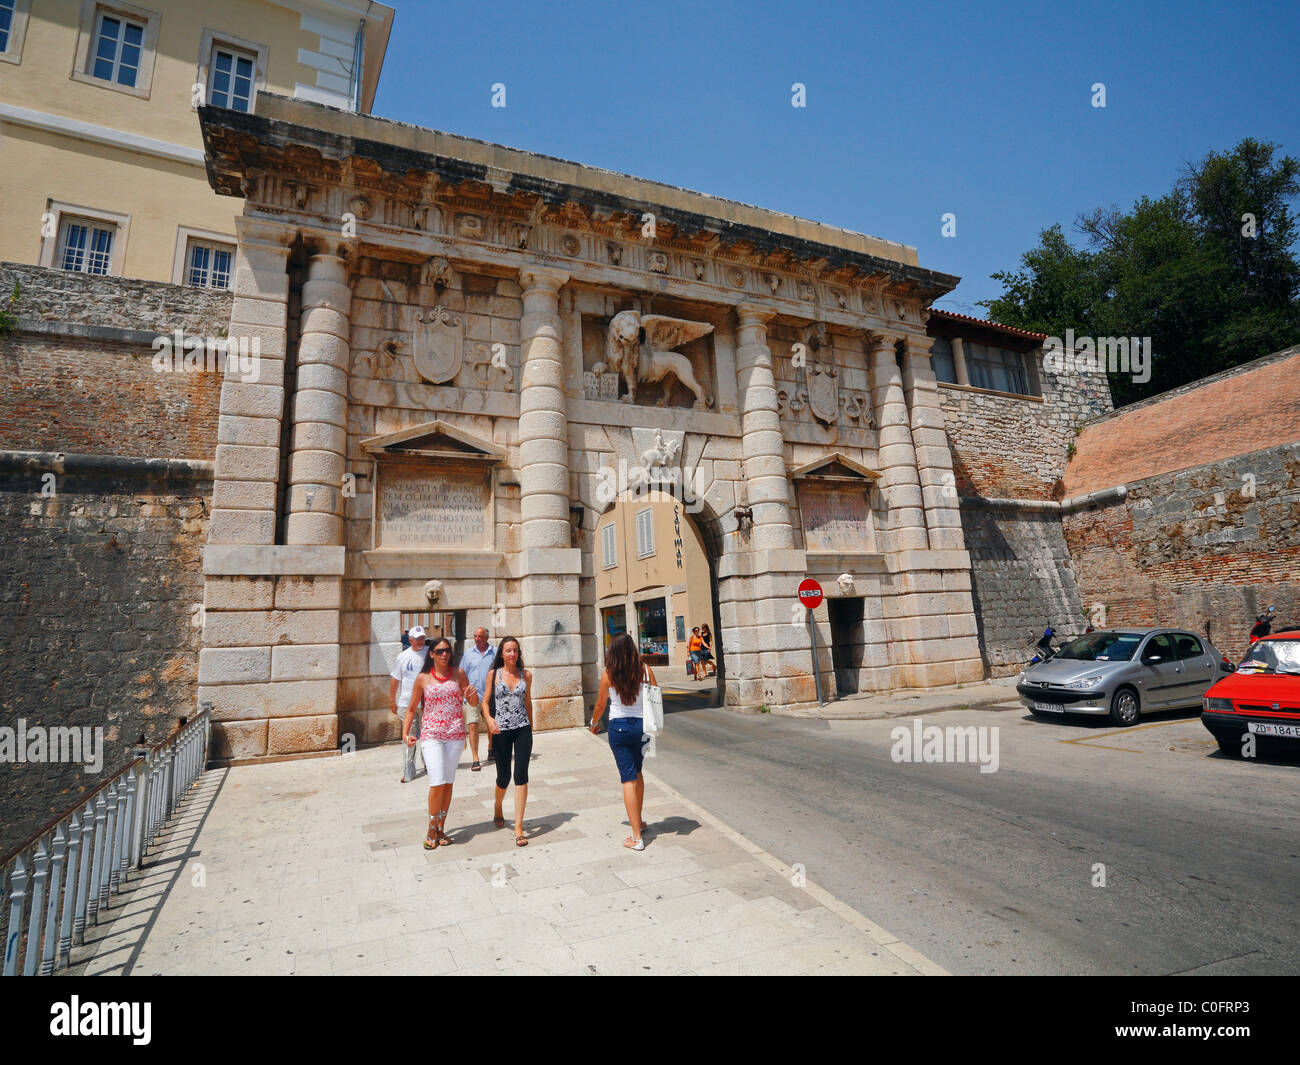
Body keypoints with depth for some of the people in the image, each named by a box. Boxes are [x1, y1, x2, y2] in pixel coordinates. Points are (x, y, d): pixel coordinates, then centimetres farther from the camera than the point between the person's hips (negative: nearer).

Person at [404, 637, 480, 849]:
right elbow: (411, 708, 9)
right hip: (431, 734, -2)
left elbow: (473, 702, 12)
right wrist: (406, 733, -2)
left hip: (455, 734, 2)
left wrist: (473, 693, -10)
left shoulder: (459, 674, 5)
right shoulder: (423, 678, 1)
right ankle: (431, 830, 7)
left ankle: (441, 828, 22)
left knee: (448, 782, 8)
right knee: (438, 781, -11)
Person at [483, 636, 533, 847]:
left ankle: (519, 828, 0)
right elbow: (485, 702, 3)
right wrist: (489, 719, -16)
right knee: (504, 777, 10)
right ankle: (498, 809, 43)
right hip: (501, 731, -1)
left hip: (522, 729, 1)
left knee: (521, 776, -7)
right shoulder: (494, 674, -1)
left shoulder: (526, 675, 5)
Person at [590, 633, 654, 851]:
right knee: (637, 771, 23)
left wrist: (594, 723, 20)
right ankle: (638, 821, 37)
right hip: (642, 725, 3)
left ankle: (637, 837, 2)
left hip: (619, 727, -3)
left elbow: (600, 704, 2)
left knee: (629, 778, 2)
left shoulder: (608, 674, -8)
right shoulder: (645, 669, -5)